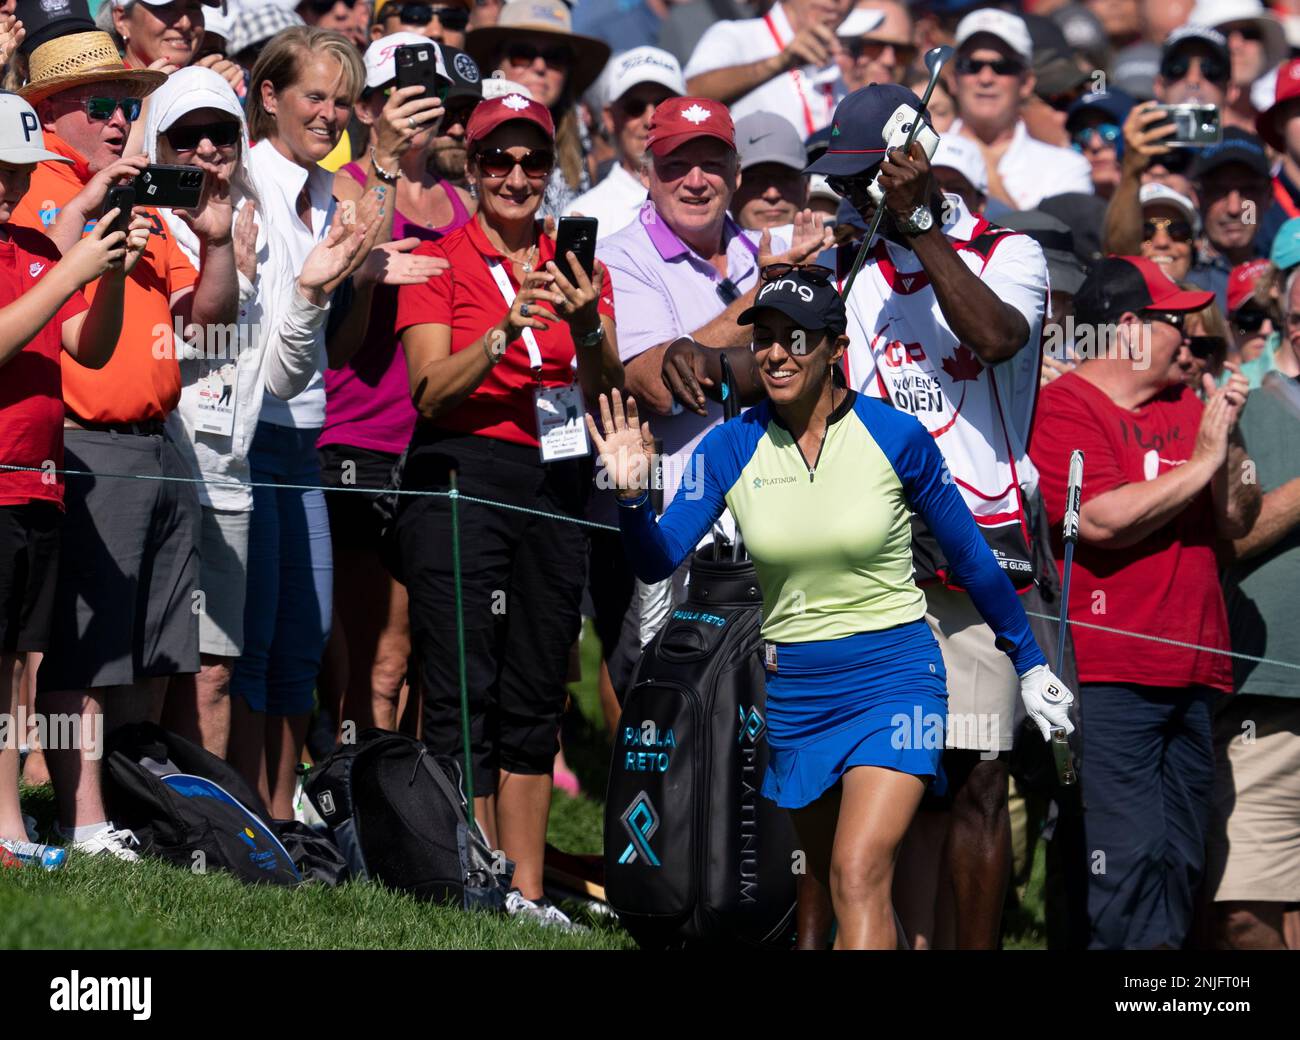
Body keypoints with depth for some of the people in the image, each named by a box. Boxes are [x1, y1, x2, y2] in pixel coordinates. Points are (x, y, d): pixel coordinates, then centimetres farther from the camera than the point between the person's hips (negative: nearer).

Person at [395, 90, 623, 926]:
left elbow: (604, 390, 2)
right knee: (465, 694, -8)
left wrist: (585, 326, -17)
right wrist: (507, 329, -21)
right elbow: (432, 392, -8)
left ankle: (526, 894, 9)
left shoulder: (578, 267, 13)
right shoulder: (440, 261, 2)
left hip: (557, 481, 4)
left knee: (537, 699, 6)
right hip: (462, 477, -4)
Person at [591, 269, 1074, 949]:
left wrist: (1030, 663, 10)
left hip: (893, 679, -4)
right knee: (842, 889, 15)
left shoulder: (896, 438, -8)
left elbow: (970, 557, 3)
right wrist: (631, 496, -28)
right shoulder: (732, 448, -2)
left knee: (859, 875, -20)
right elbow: (658, 562, -8)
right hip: (795, 689, 4)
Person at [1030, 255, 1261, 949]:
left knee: (1180, 862, 7)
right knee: (1129, 854, -14)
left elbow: (1238, 522, 17)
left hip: (1190, 675, 8)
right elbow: (1101, 519, -18)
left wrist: (1228, 444, 0)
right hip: (1107, 676, -8)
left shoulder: (1187, 407, 18)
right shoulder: (1065, 406, -4)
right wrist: (1201, 462, -9)